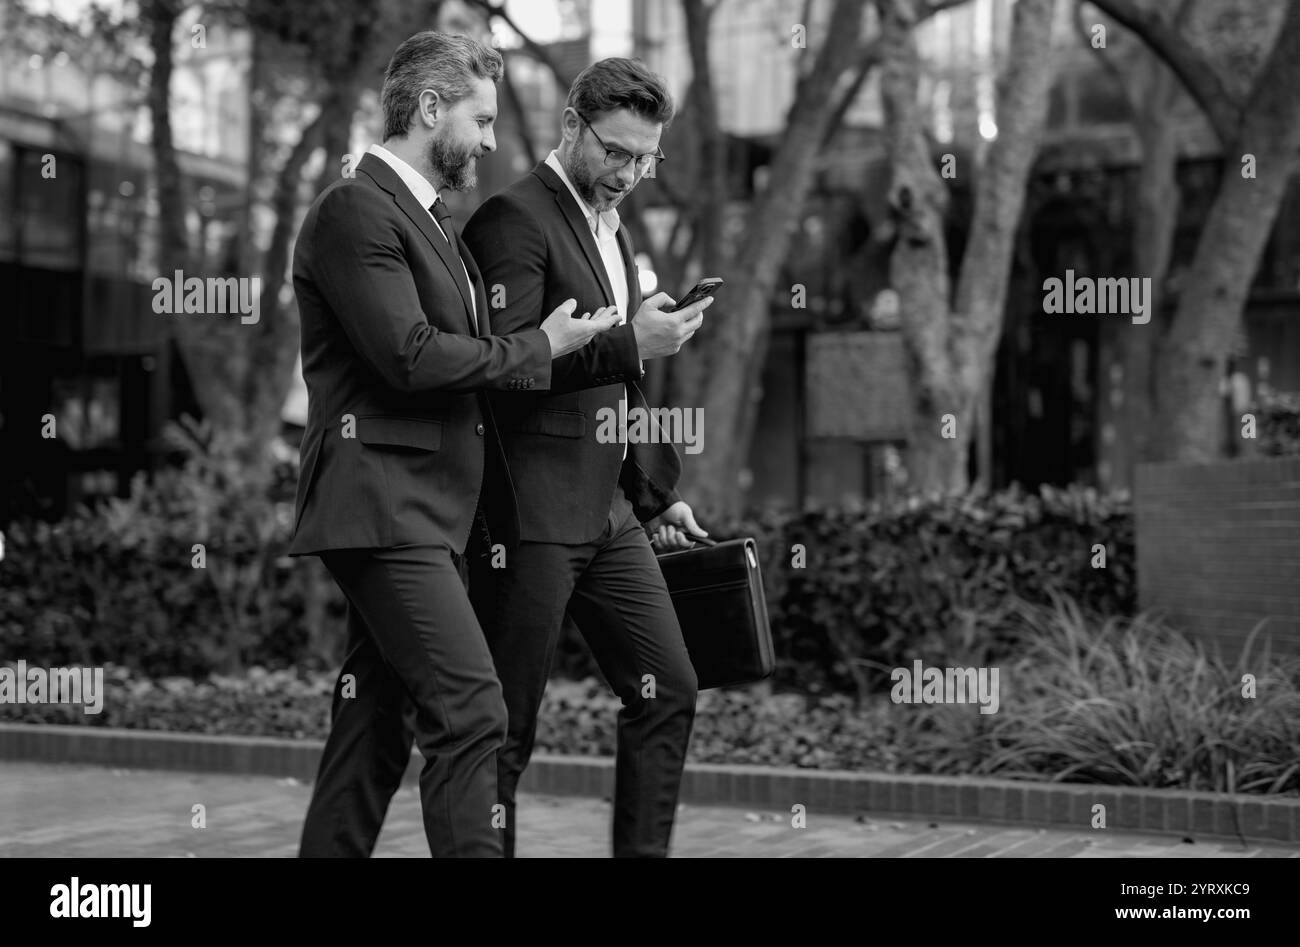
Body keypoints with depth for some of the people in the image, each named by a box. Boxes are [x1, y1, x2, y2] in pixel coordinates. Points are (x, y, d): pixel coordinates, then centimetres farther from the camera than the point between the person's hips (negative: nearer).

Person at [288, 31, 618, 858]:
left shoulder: (433, 221, 22)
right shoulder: (356, 211, -10)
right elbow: (410, 356, -19)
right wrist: (539, 349, -8)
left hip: (433, 511, 10)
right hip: (384, 506, -10)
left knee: (378, 729, 10)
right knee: (471, 711, -16)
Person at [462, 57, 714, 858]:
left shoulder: (614, 229, 19)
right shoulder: (515, 218, -10)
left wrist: (659, 491, 22)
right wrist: (628, 342, -22)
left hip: (608, 511, 9)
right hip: (530, 513, -9)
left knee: (669, 691, 7)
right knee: (508, 724, -3)